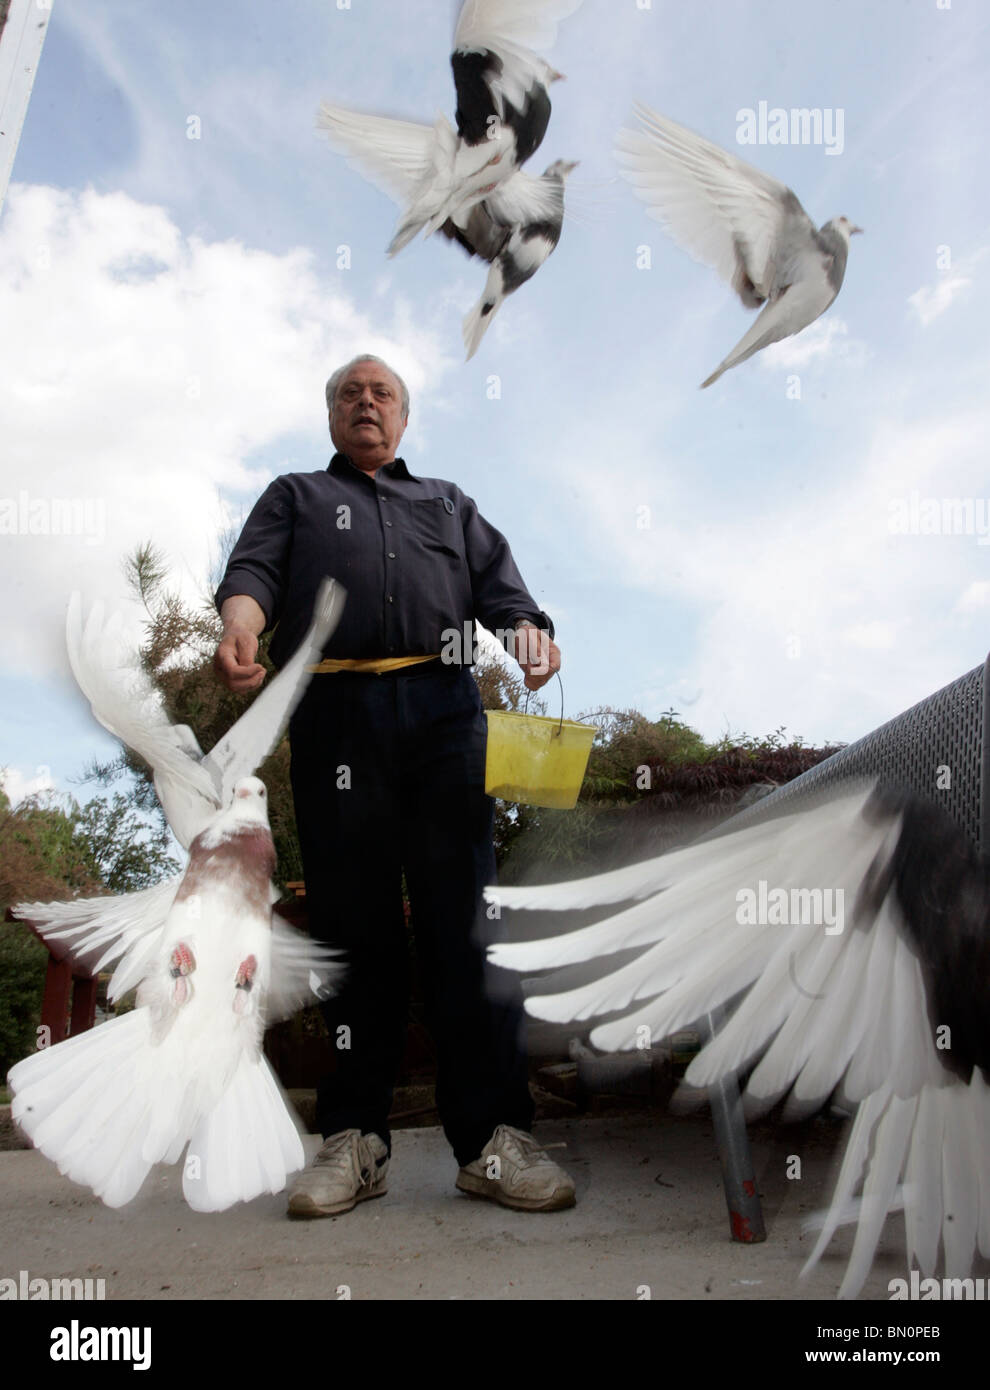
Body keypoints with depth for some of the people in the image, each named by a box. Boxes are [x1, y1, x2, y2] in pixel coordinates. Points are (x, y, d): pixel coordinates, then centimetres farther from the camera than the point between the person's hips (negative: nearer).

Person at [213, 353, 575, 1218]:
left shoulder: (448, 502, 31)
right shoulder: (295, 498, 27)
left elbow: (497, 583, 15)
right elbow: (253, 571, 8)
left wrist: (529, 630, -9)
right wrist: (239, 625, -17)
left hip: (443, 707, 1)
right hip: (335, 715, 0)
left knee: (464, 918, -7)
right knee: (353, 923, -2)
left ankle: (493, 1140, -5)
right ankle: (356, 1138, 6)